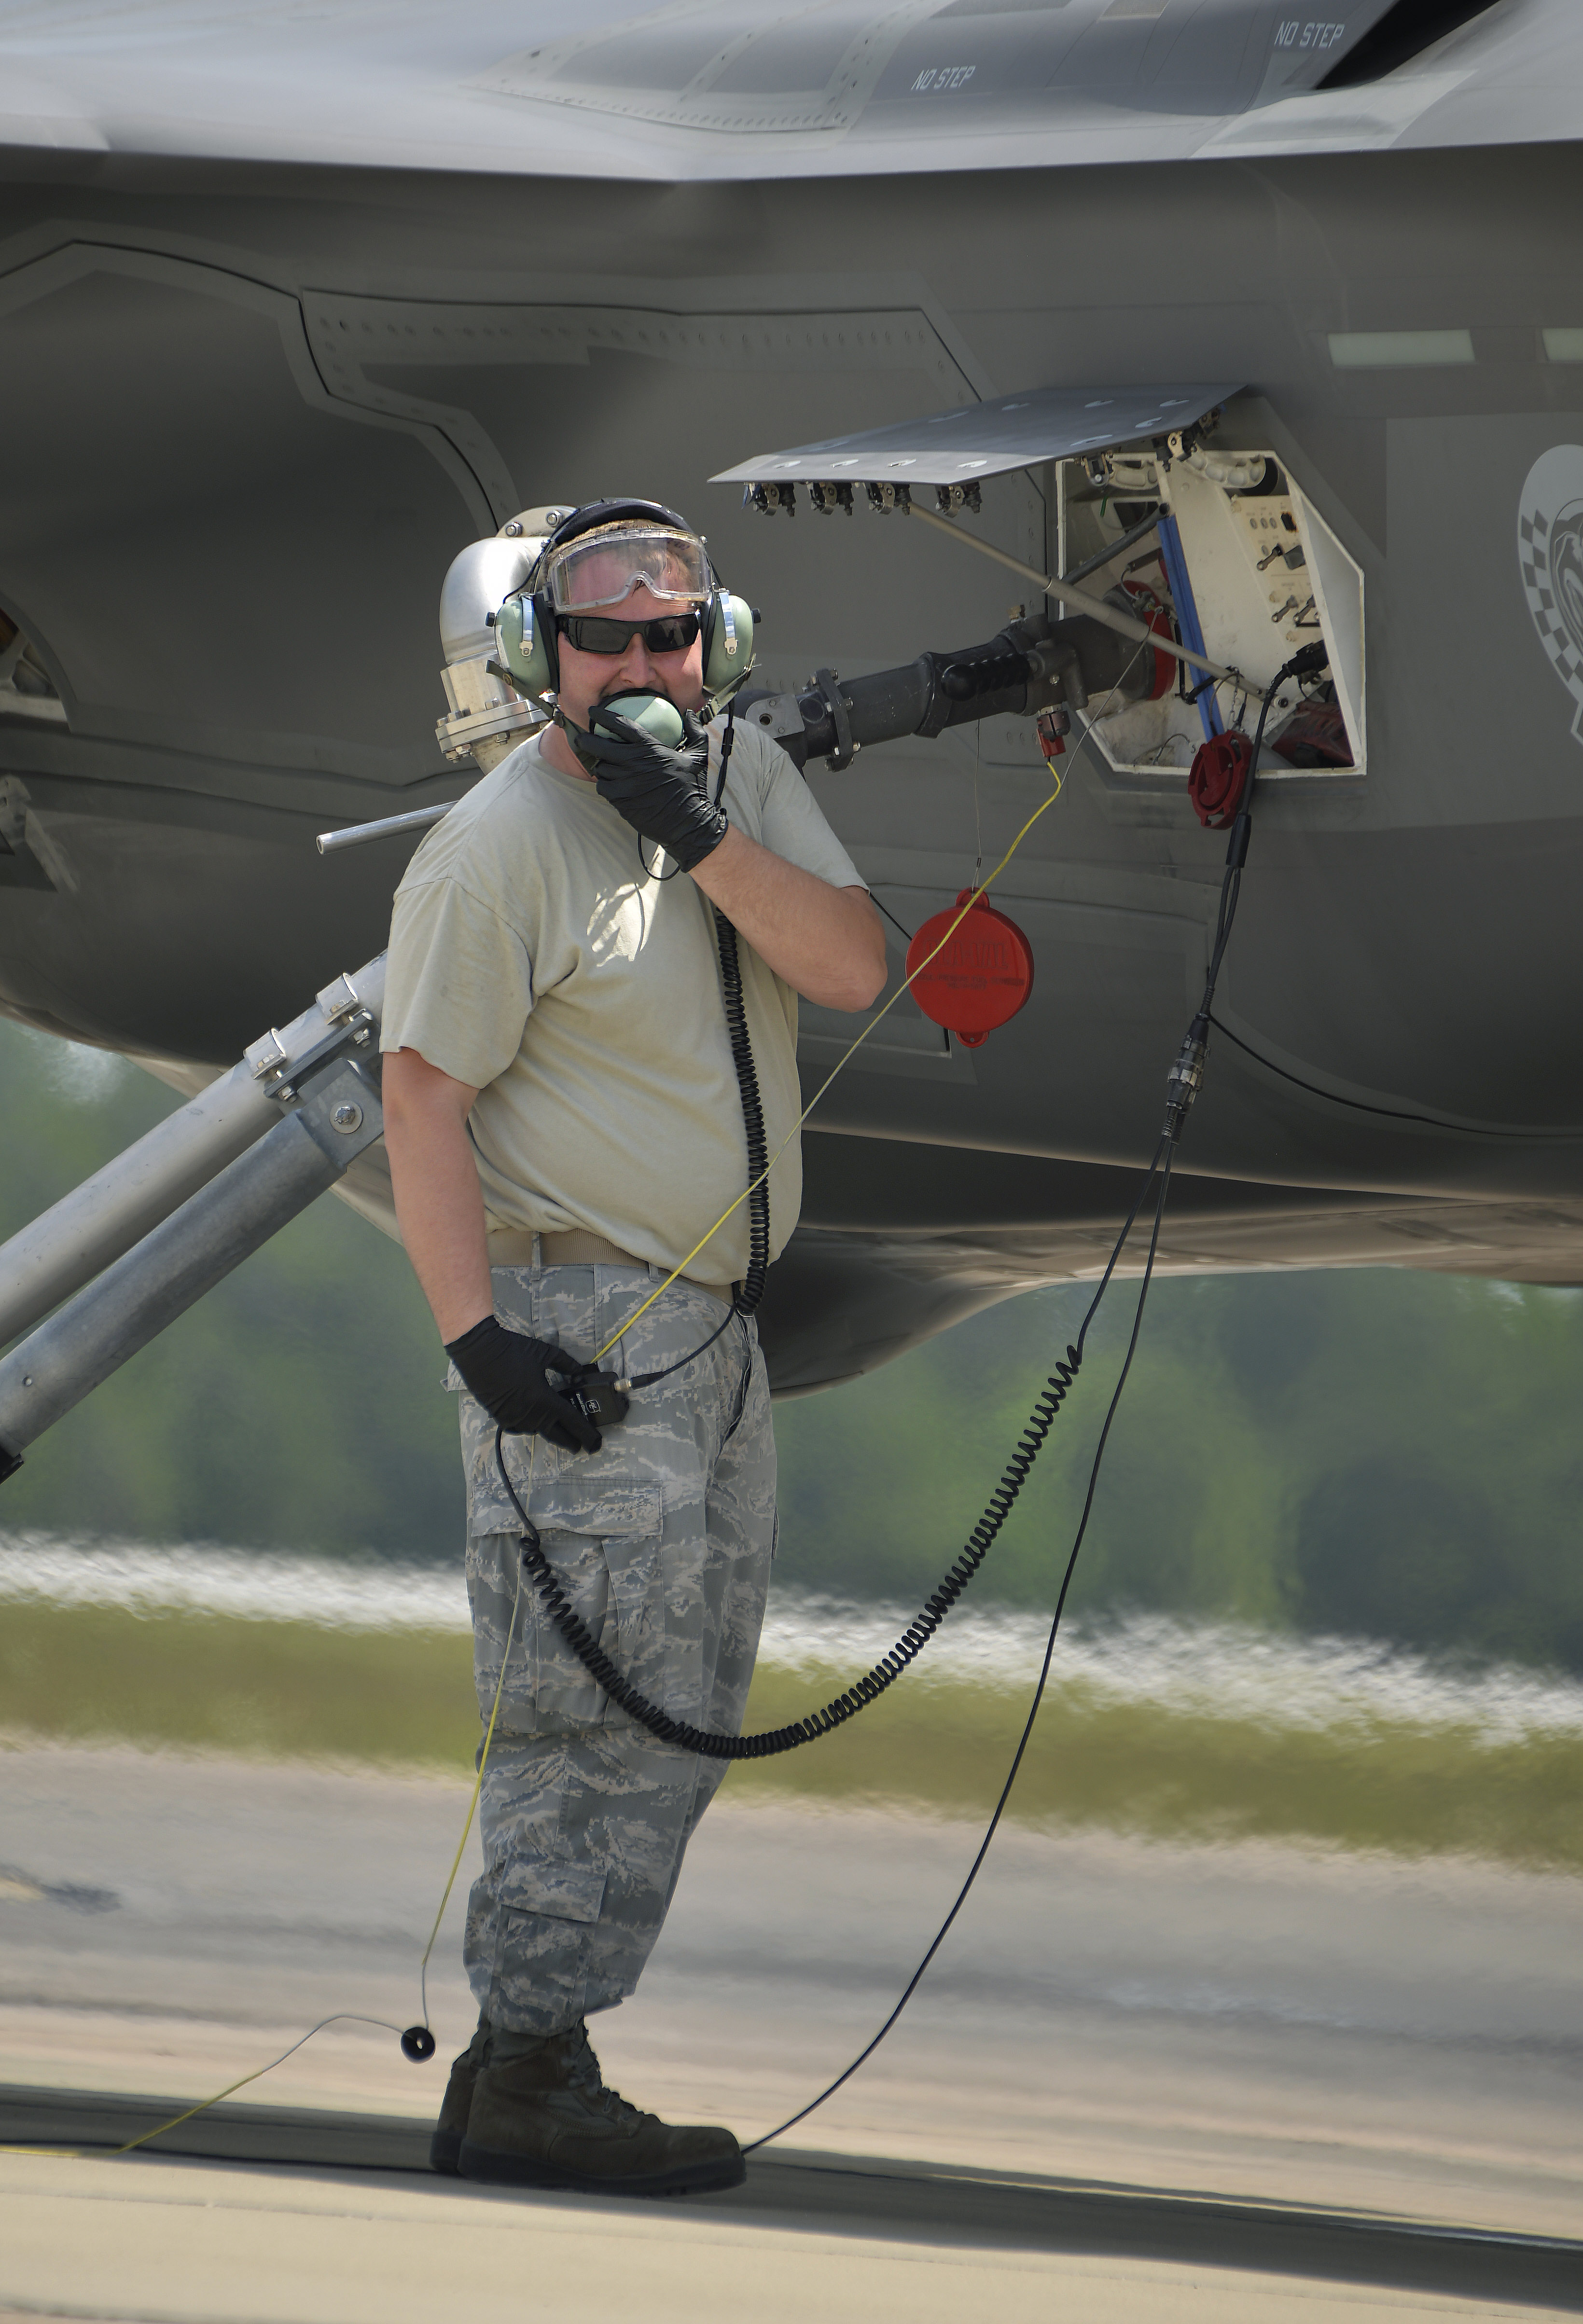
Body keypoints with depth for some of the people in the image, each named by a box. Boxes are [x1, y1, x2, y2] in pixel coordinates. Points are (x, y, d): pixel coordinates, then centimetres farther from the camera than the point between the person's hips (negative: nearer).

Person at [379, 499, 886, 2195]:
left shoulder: (742, 775, 9)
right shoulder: (497, 845, -12)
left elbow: (853, 969, -3)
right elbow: (423, 1097, -16)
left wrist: (698, 836, -16)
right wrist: (475, 1333, -23)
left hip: (709, 1322, 9)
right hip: (575, 1325, -8)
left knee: (677, 1724, 10)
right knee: (605, 1709, -12)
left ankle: (525, 2062, 15)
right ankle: (525, 2083, -9)